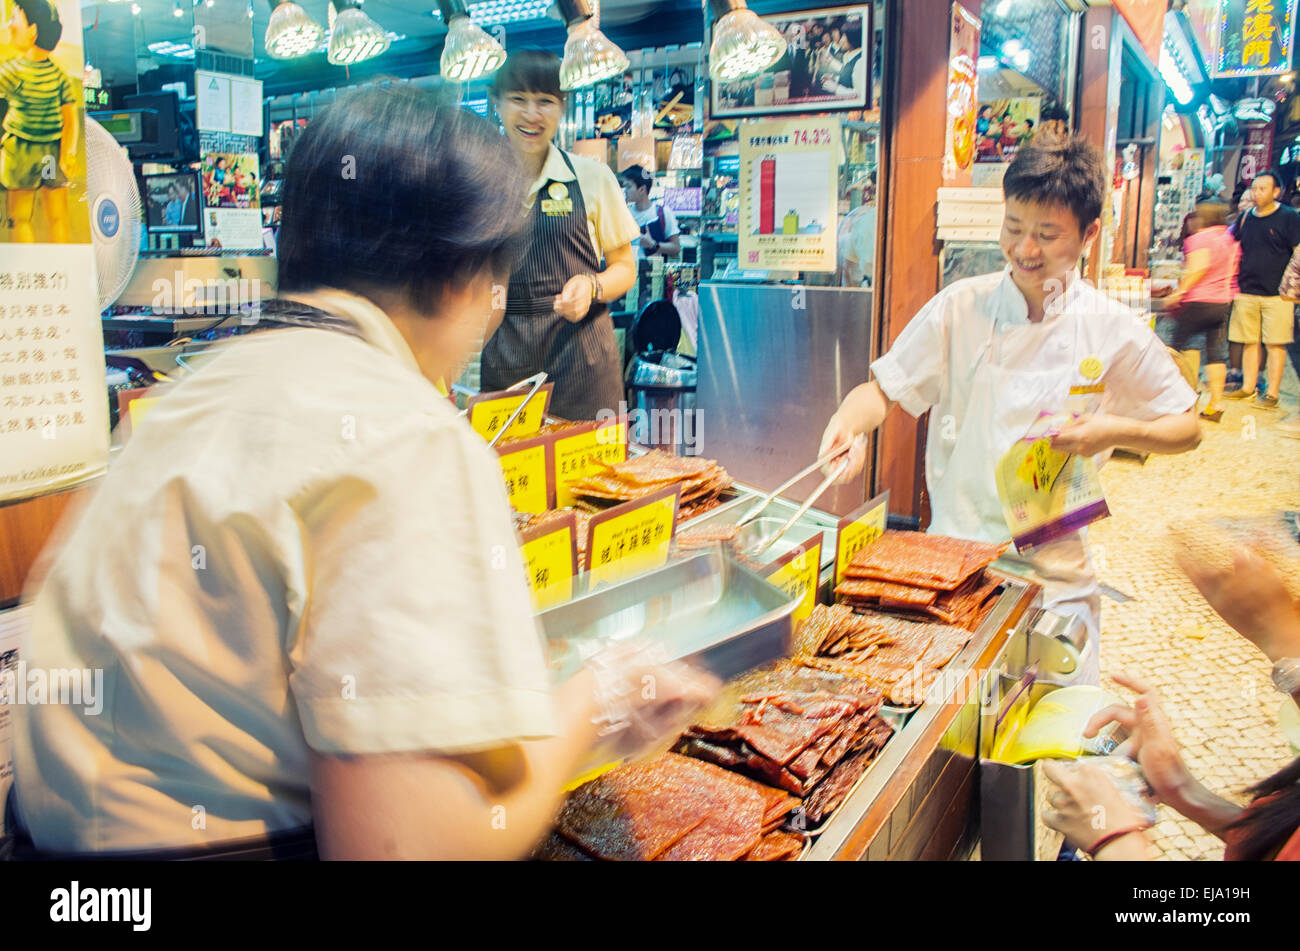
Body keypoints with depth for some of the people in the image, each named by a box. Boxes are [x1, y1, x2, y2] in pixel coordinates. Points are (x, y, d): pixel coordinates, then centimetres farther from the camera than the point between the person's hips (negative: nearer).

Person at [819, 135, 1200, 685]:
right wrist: (850, 424, -25)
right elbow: (885, 390, -3)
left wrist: (1117, 430, -14)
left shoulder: (1114, 331, -5)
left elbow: (1187, 428, 6)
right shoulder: (961, 308, -6)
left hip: (1056, 576, 1)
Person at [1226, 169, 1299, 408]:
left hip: (1277, 294, -4)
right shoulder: (1245, 217, 10)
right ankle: (1248, 387, 17)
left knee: (1275, 344, -2)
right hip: (1246, 292, 5)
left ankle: (1272, 393, 3)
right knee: (1250, 342, 9)